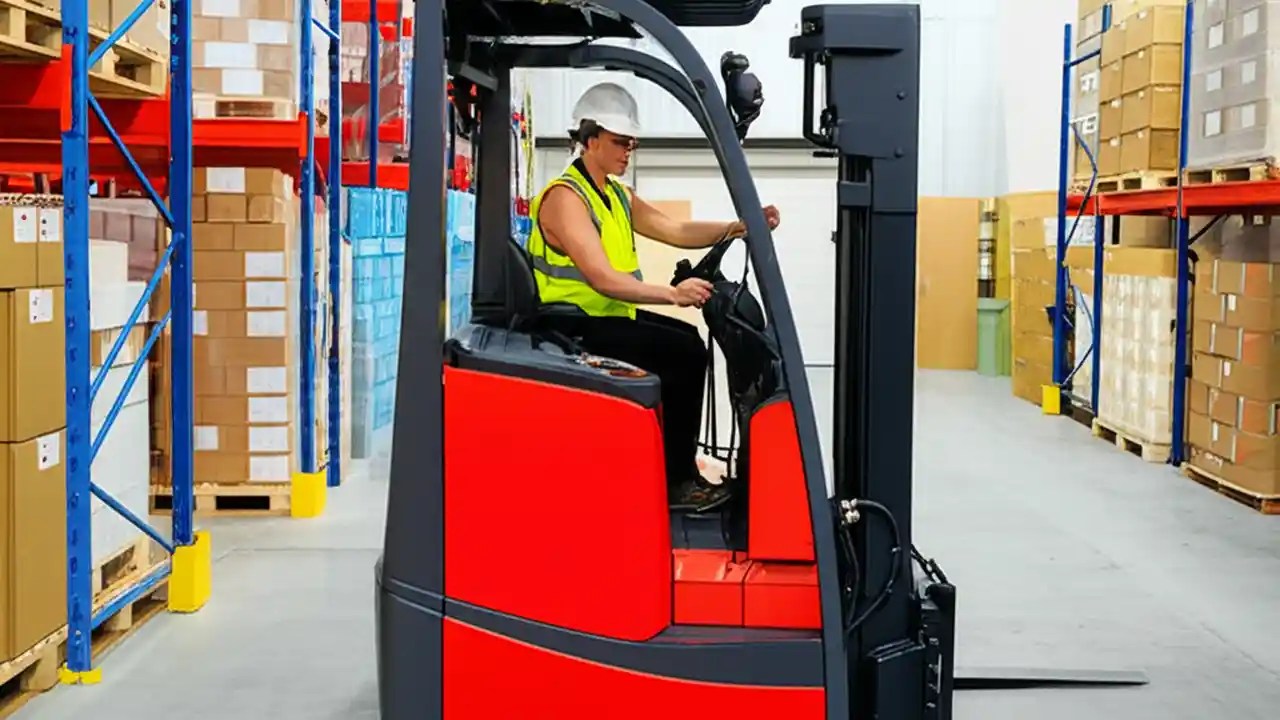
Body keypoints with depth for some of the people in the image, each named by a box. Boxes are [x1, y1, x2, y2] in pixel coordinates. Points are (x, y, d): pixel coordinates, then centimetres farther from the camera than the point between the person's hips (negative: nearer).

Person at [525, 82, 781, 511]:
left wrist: (739, 228, -9)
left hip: (610, 317, 9)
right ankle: (675, 483, -9)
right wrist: (673, 294, -37)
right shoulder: (565, 197, -16)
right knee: (685, 354, -17)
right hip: (576, 326, -9)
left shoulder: (617, 195, 14)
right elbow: (603, 279, -27)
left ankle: (681, 469, 10)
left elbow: (676, 231, 6)